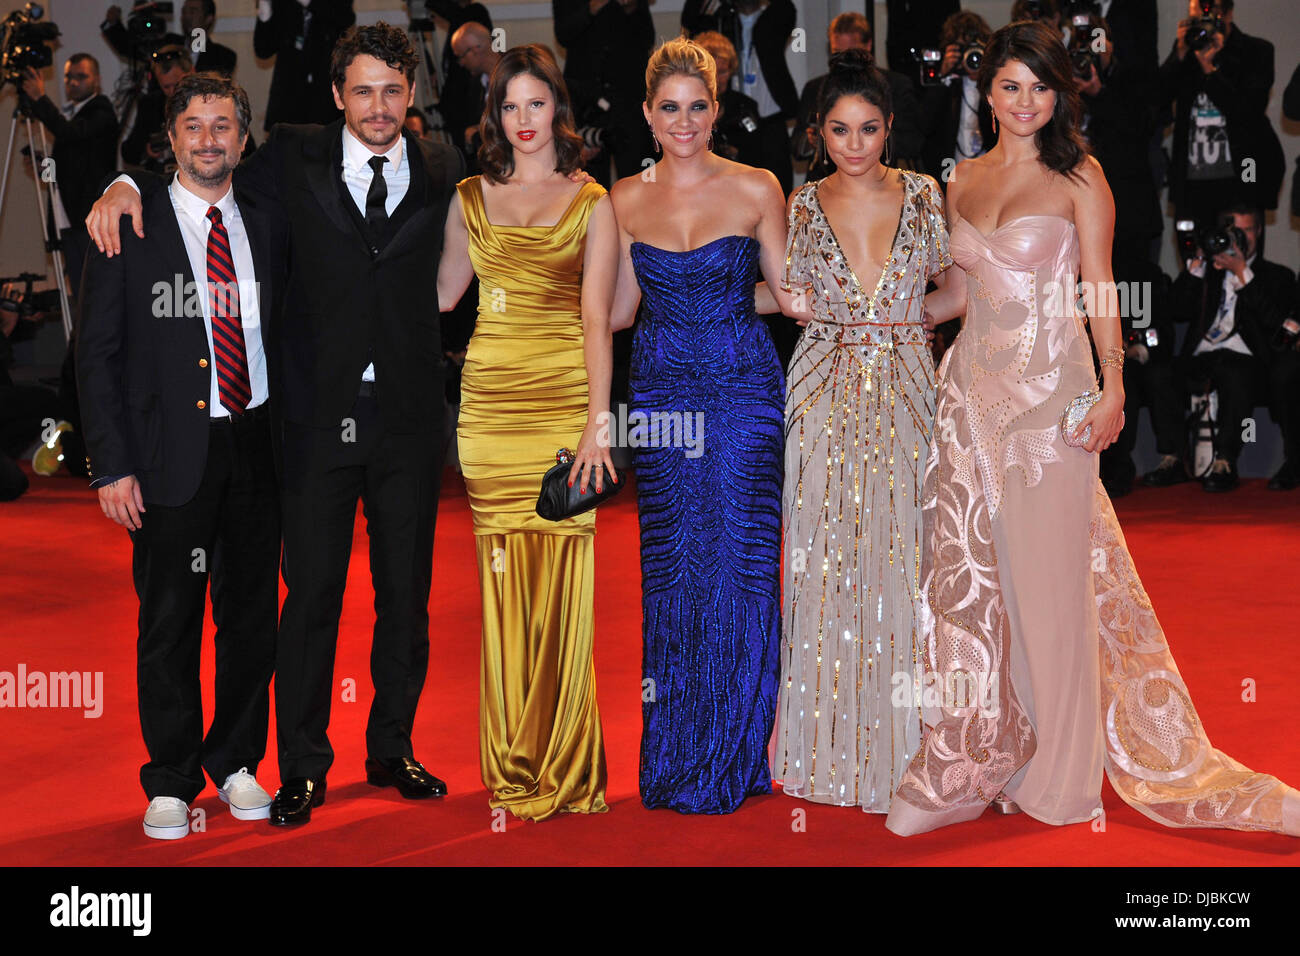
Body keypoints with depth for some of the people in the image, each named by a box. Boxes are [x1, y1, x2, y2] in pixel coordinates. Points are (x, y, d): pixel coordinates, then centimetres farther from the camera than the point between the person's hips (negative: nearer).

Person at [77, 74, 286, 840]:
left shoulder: (268, 228, 9)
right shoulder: (130, 230, -1)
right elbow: (98, 355, -3)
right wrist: (112, 466, -9)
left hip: (258, 445, 3)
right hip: (174, 453, -3)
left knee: (252, 613, 10)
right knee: (170, 622, 2)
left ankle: (237, 763, 25)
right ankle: (171, 782, 15)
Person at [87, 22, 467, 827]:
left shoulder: (444, 174, 5)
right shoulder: (295, 161, 1)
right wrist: (127, 183, -6)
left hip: (409, 416, 2)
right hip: (320, 414, -2)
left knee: (407, 594, 11)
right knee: (312, 593, 2)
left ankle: (393, 751, 27)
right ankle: (302, 767, 14)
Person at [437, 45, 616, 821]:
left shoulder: (592, 204, 6)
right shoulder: (471, 198, 14)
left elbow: (596, 317, -3)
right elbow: (442, 292, 24)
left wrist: (598, 421, -11)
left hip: (562, 399, -2)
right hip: (489, 400, 2)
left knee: (561, 578, -4)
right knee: (502, 576, 2)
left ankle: (565, 769, 5)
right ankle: (510, 765, 10)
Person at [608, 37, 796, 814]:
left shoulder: (756, 189, 0)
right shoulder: (627, 199, 7)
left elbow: (790, 292, 5)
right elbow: (617, 309, 12)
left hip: (744, 391, -2)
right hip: (662, 393, 2)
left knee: (737, 564, -2)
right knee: (671, 570, 5)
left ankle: (732, 760, 12)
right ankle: (674, 759, 17)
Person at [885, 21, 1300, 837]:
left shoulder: (1079, 178, -1)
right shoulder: (964, 181, 12)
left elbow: (1100, 290, -3)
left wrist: (1113, 390, -12)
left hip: (1050, 393, -4)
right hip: (975, 391, 4)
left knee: (1052, 575, 0)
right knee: (968, 577, 4)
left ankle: (1060, 765, 14)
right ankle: (969, 762, 14)